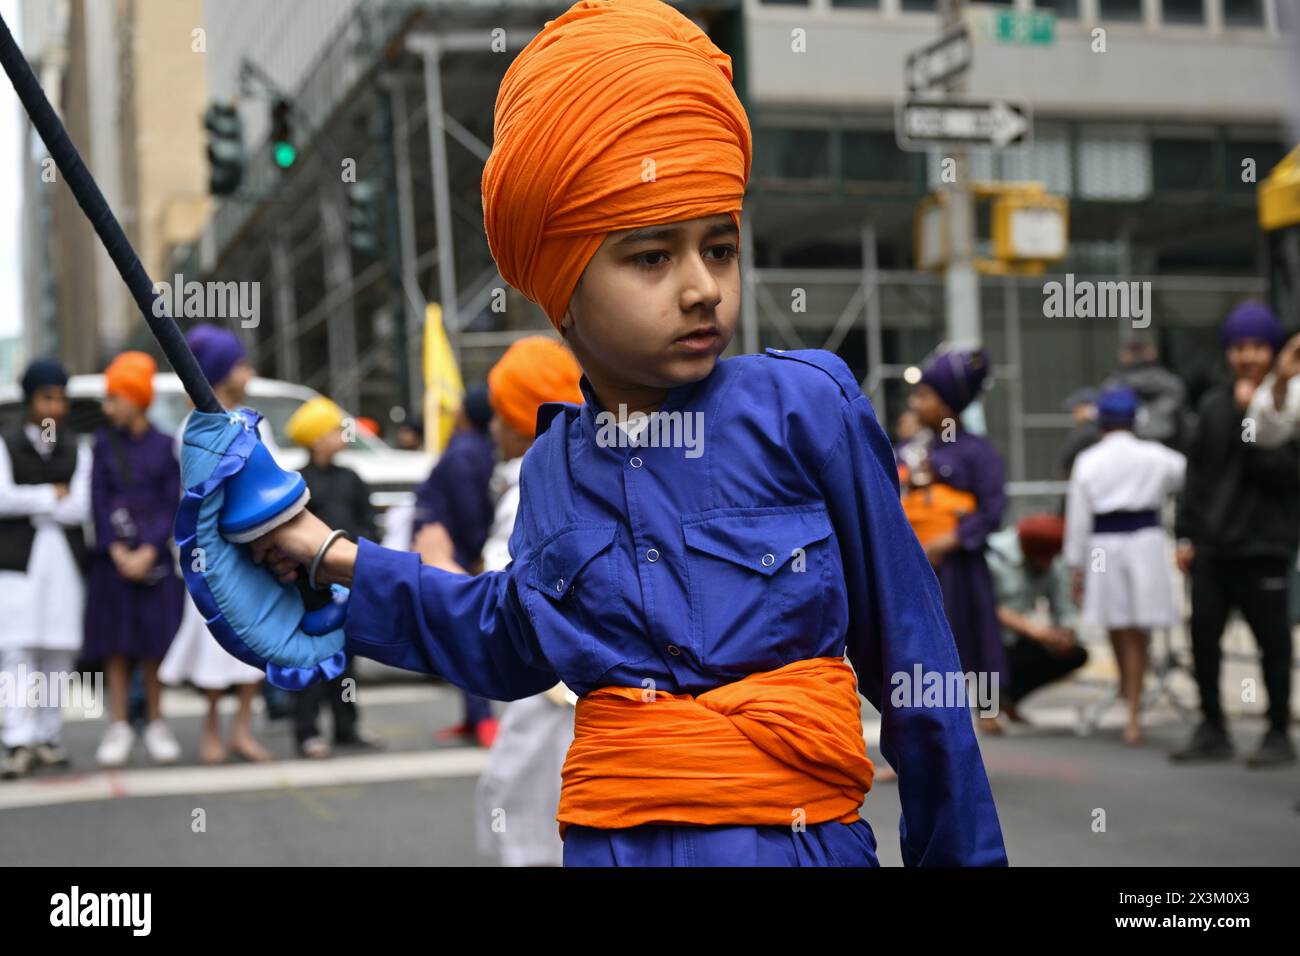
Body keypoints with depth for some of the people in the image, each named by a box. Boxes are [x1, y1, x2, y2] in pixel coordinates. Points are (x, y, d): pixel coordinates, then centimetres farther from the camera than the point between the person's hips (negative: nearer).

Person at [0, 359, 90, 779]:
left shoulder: (77, 450, 13)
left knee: (59, 651, 0)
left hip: (64, 557, 3)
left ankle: (48, 736, 8)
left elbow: (82, 506, 0)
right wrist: (52, 496, -2)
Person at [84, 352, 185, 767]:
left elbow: (172, 504, -2)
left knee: (155, 639, 3)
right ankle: (119, 726, 7)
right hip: (112, 556, 1)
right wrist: (118, 552, -9)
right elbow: (99, 502, 1)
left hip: (155, 556, -1)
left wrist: (148, 553, -12)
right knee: (116, 640, 2)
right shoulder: (104, 444, 5)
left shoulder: (164, 446, 1)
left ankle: (155, 724, 13)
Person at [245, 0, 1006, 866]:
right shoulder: (552, 469, 4)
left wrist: (964, 850, 5)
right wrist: (336, 556, 19)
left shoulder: (805, 408, -9)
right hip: (610, 838, 3)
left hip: (795, 836, -3)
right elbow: (509, 639, 22)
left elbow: (905, 649, -2)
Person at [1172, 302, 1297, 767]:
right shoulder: (1214, 405, 9)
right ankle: (1212, 729, 20)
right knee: (1203, 638, 7)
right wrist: (1186, 533, 10)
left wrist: (1252, 418, -18)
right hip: (1212, 545, 5)